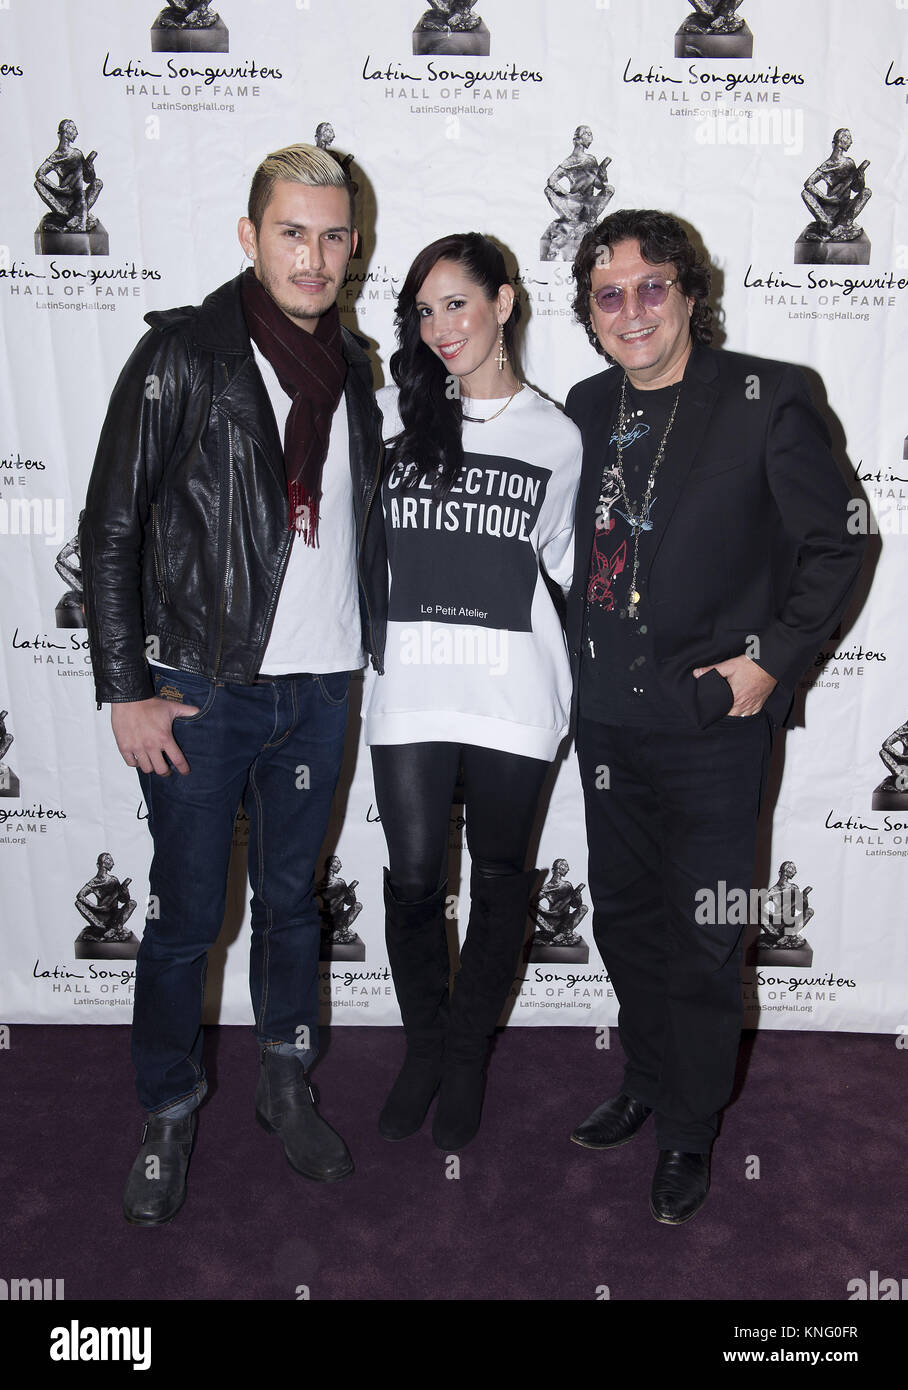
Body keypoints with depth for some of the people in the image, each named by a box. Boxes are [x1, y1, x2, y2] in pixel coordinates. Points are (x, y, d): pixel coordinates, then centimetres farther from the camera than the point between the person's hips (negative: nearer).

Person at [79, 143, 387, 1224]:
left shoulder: (352, 367, 10)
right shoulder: (183, 353, -6)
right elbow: (112, 528, -7)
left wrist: (370, 651, 11)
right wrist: (125, 688, -10)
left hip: (319, 688, 5)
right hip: (204, 690, -4)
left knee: (291, 897, 16)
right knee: (186, 917, 5)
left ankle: (285, 1085, 34)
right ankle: (168, 1117, 26)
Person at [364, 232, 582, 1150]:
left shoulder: (556, 436, 6)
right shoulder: (390, 413, 6)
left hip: (512, 694, 0)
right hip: (409, 688, 0)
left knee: (498, 878, 10)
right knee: (413, 878, 3)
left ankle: (468, 1055, 32)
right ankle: (423, 1048, 29)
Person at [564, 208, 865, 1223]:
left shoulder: (763, 400, -7)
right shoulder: (587, 409, 8)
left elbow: (833, 548, -3)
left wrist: (770, 656, -11)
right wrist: (583, 654, 11)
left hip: (713, 725, -5)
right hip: (608, 719, 5)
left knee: (701, 944, 5)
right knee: (624, 919, 17)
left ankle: (689, 1133, 27)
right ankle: (646, 1084, 40)